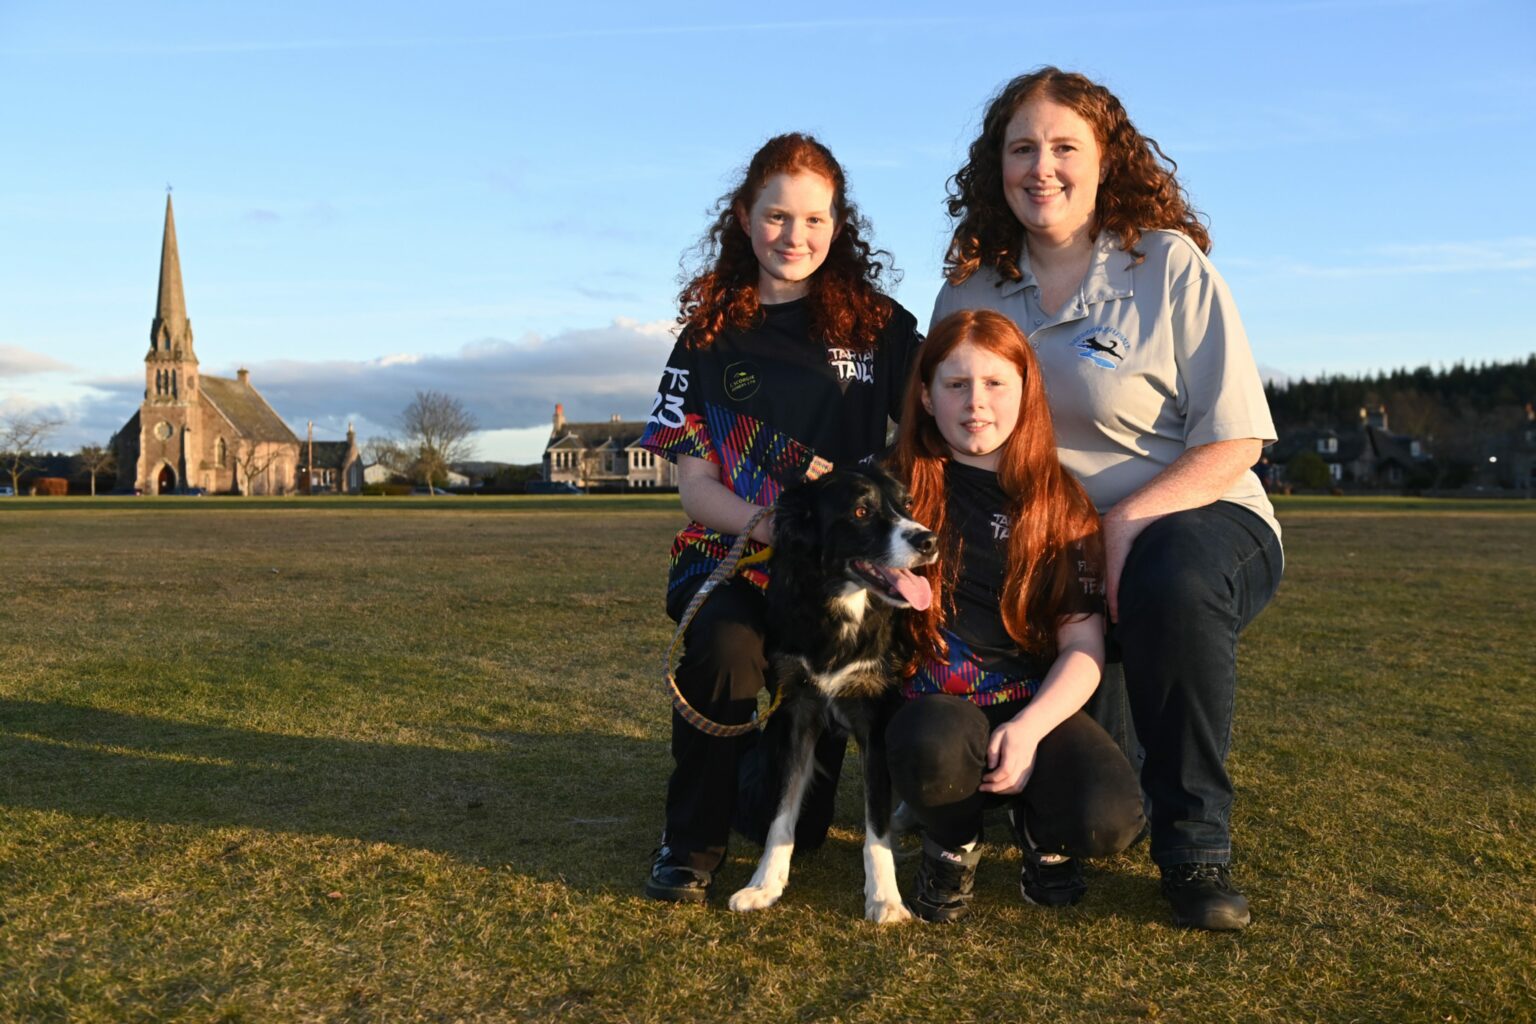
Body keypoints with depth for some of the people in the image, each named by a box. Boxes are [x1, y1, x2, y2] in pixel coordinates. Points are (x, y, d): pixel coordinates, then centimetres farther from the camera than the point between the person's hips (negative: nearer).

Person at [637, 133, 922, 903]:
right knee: (726, 650, -31)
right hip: (733, 552, 0)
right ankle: (692, 839, -9)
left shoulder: (881, 326, 7)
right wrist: (765, 521, -18)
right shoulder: (710, 338, 9)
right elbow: (696, 484, 3)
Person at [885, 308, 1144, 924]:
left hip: (1035, 705, 1)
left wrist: (1029, 729, -19)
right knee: (934, 750, -38)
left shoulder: (1059, 503, 4)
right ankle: (952, 844, 0)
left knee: (1108, 820, -29)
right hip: (936, 704, -1)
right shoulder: (901, 487, 3)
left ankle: (1039, 830, 11)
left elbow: (1084, 648, -1)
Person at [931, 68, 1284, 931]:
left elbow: (1235, 440, -11)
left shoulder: (1169, 264, -7)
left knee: (1174, 586, -37)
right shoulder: (972, 291, 4)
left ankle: (1197, 847, -17)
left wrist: (1126, 523, -25)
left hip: (1194, 516, -4)